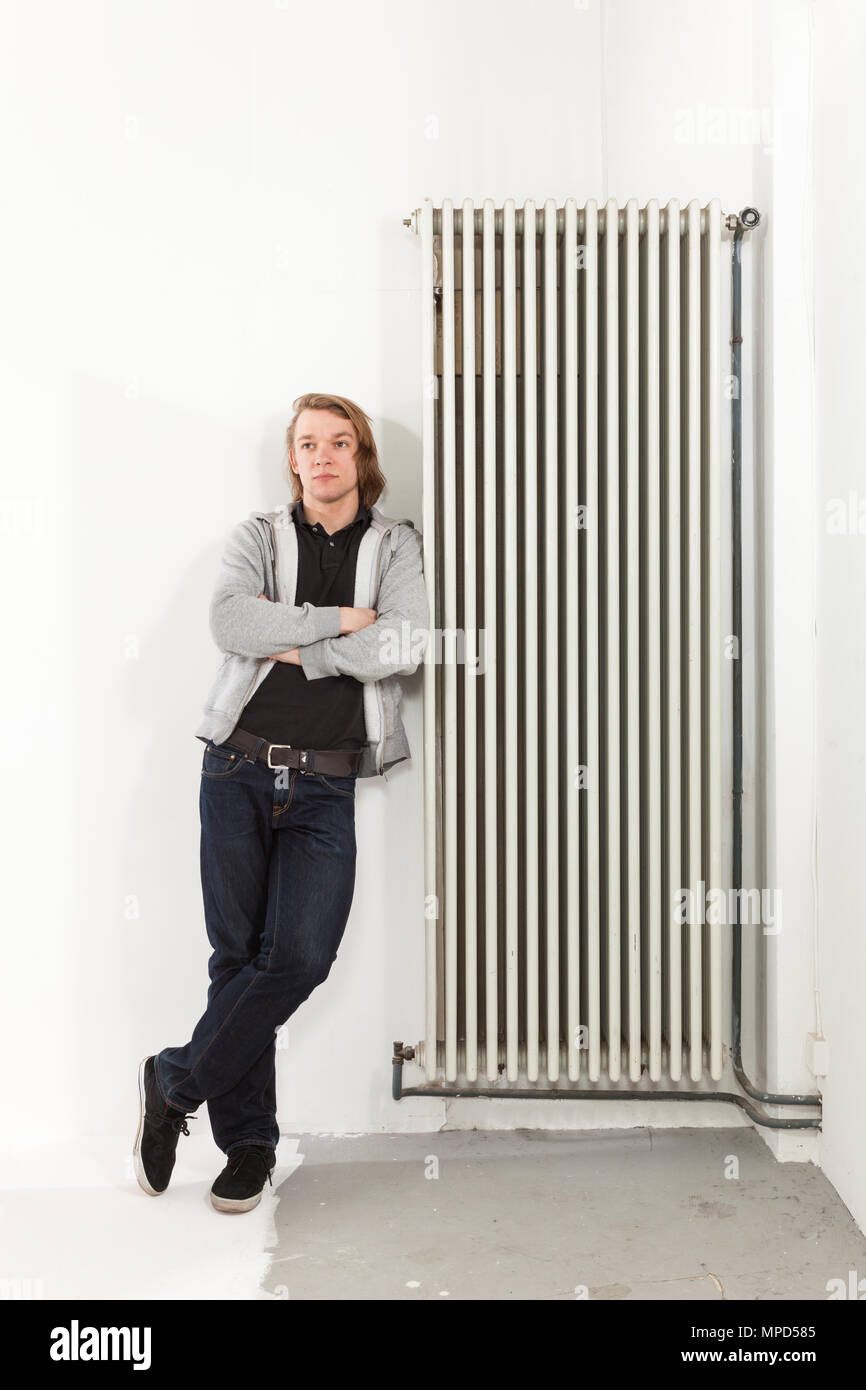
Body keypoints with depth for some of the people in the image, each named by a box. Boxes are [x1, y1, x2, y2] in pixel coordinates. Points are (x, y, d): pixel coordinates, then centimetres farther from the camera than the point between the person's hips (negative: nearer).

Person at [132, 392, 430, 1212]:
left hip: (324, 784, 0)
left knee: (301, 954, -10)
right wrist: (337, 620, -11)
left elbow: (404, 646, -10)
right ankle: (248, 1142, 18)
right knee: (237, 953, 3)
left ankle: (176, 1082, 12)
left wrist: (295, 651, -8)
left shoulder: (394, 544, 8)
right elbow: (230, 623, -12)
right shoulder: (258, 536, 9)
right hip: (238, 768, 0)